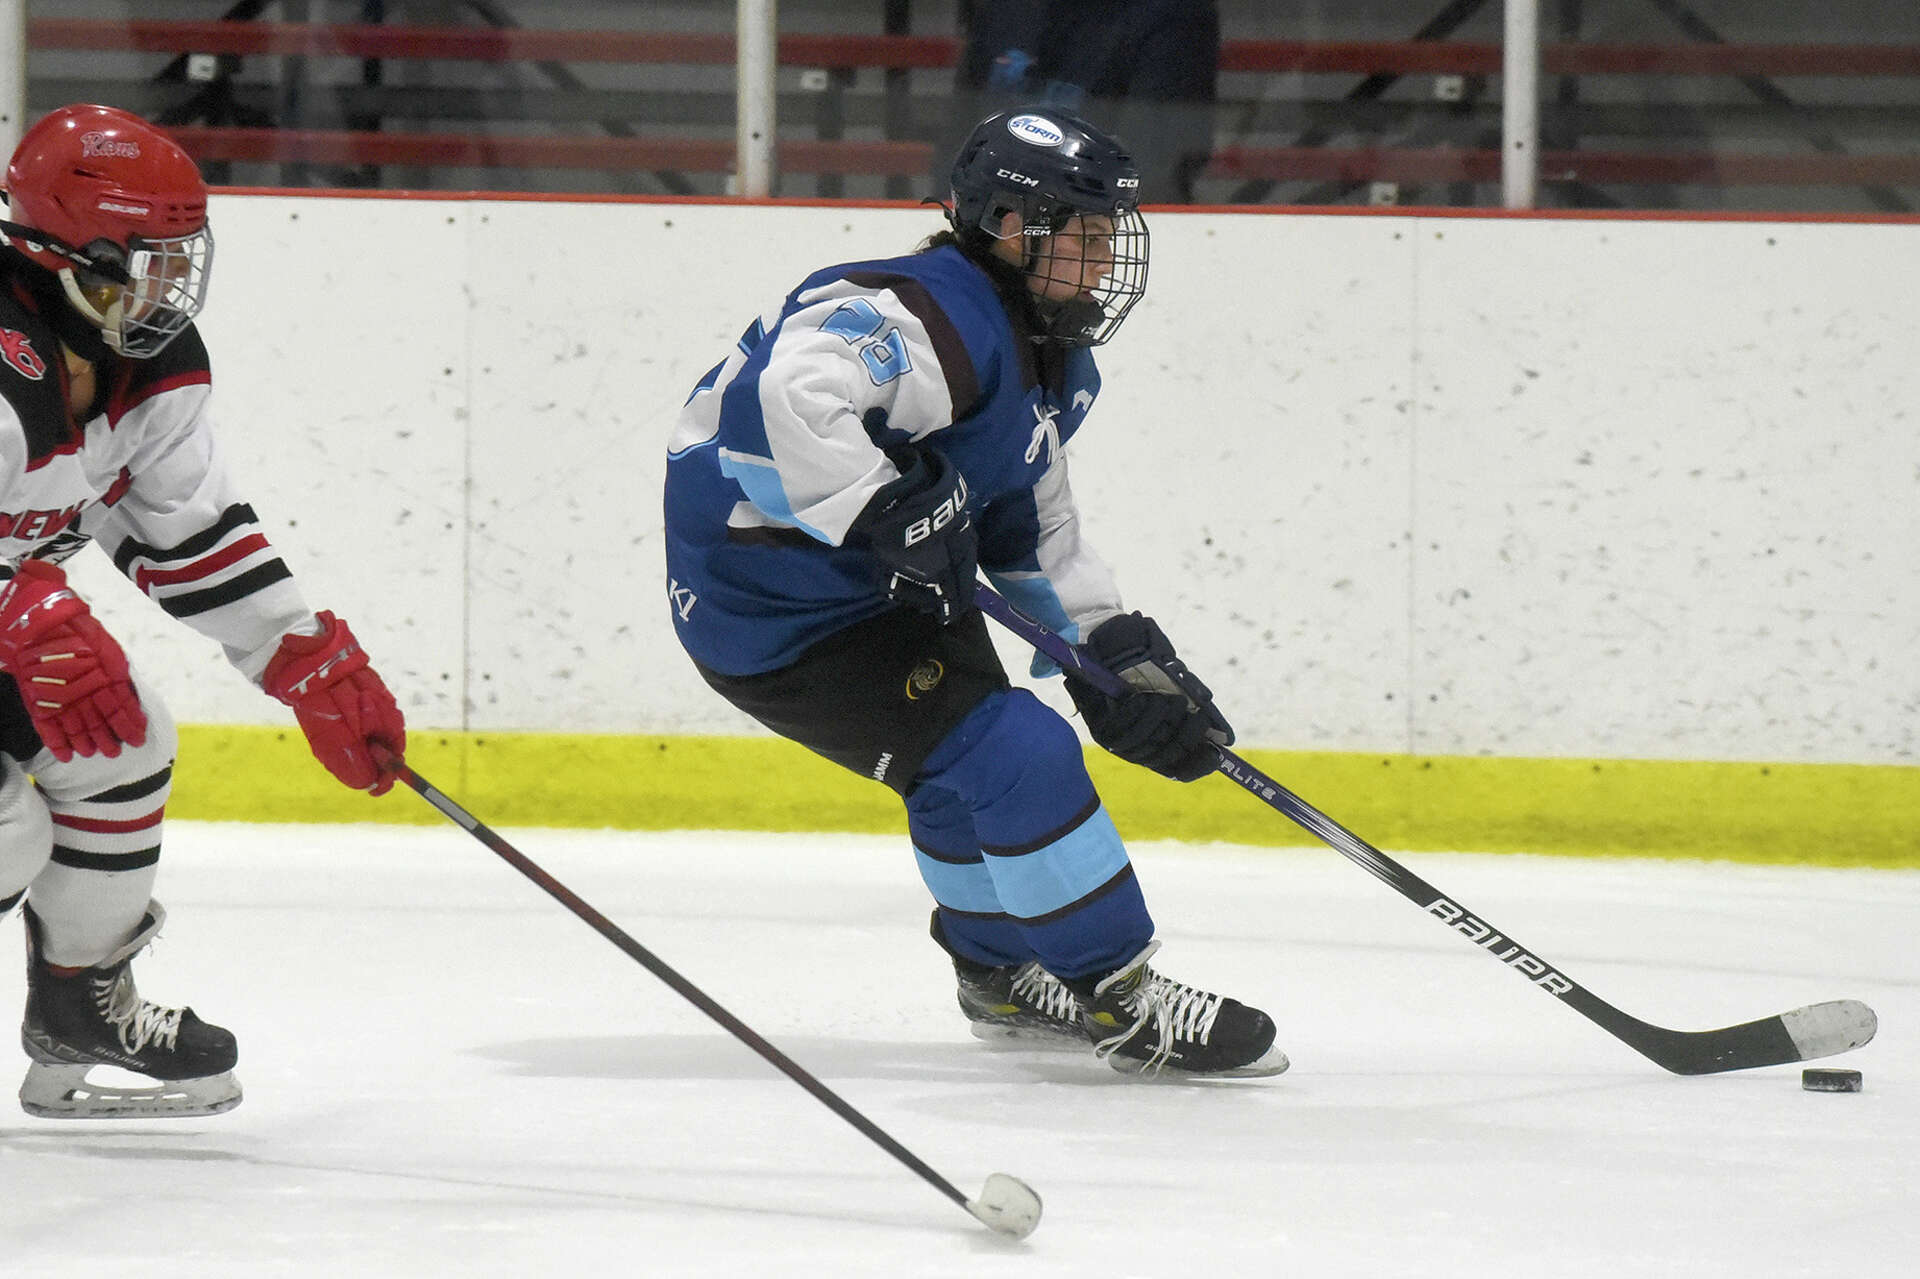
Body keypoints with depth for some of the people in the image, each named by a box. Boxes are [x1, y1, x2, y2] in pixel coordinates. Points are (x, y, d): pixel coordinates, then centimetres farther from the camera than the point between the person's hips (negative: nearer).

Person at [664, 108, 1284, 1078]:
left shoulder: (1048, 364, 9)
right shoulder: (933, 318, -25)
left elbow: (1036, 540, 16)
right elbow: (797, 388, -42)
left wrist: (1124, 656, 7)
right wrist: (893, 516, -39)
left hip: (876, 586, 11)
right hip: (772, 614, -11)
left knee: (973, 765, 24)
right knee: (1014, 757, -15)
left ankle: (1004, 976, 47)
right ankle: (1118, 996, -5)